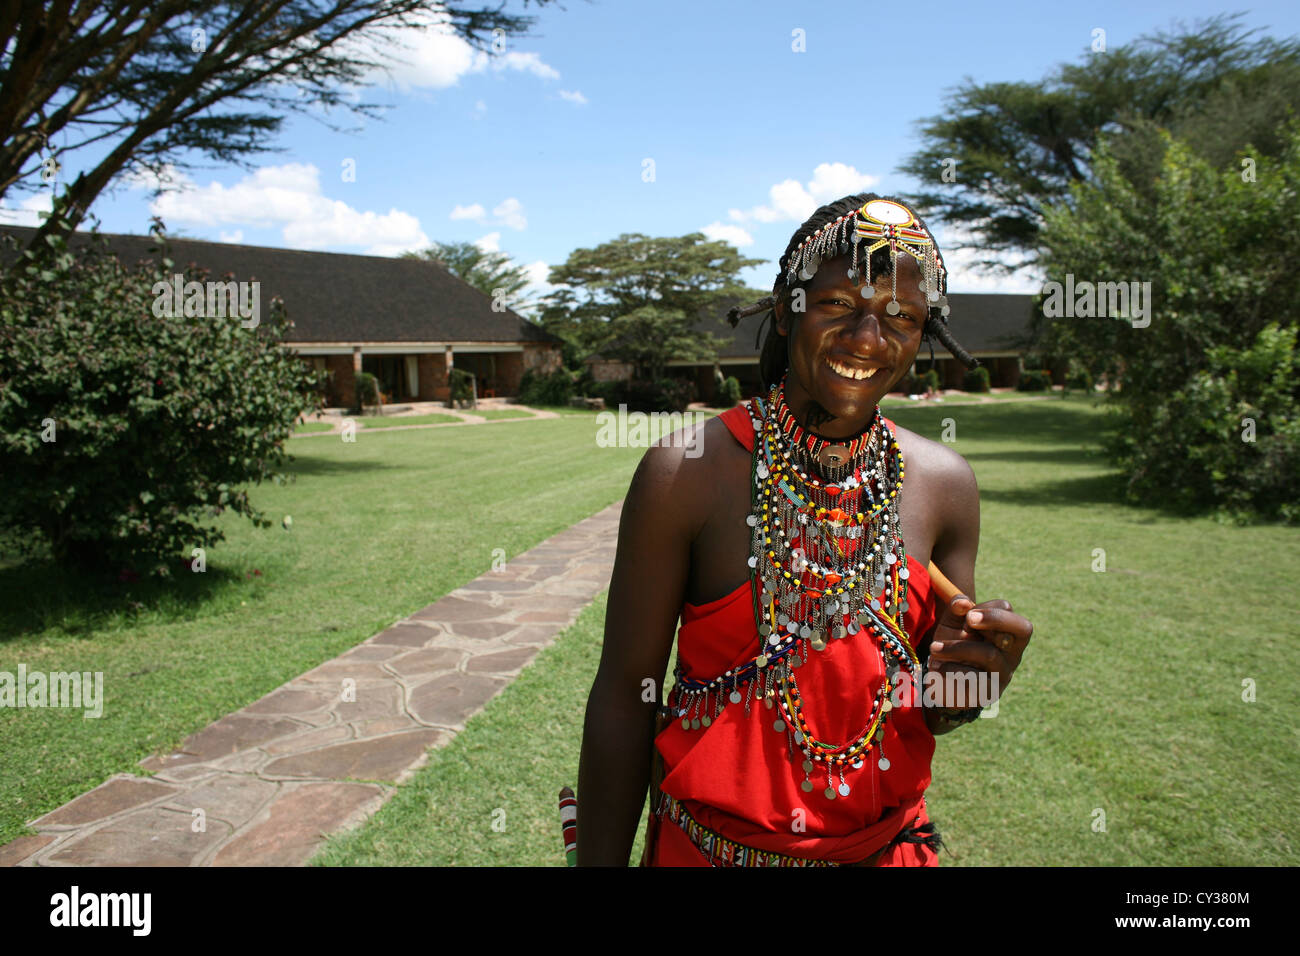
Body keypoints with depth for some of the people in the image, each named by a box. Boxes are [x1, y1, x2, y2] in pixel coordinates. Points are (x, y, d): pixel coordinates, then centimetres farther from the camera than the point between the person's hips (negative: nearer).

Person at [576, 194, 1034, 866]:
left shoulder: (946, 485, -7)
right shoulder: (684, 474, -19)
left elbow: (933, 713, 2)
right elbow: (623, 697, -13)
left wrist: (971, 681, -20)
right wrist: (597, 860, -10)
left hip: (889, 842, 3)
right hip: (712, 846, -3)